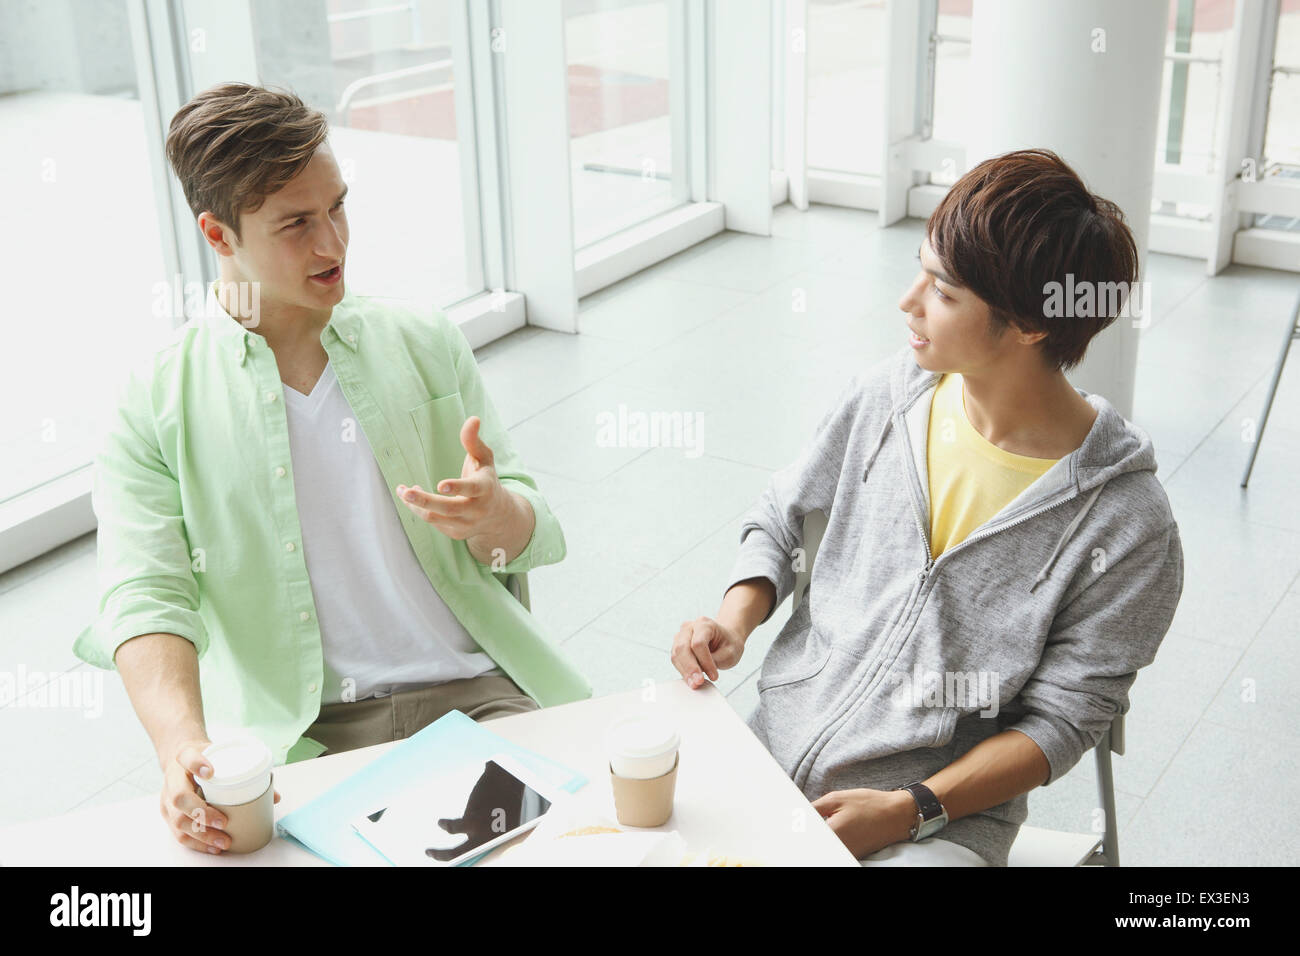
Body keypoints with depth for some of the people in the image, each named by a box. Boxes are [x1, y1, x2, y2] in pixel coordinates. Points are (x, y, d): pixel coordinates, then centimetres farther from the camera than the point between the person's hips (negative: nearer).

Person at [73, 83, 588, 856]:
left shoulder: (424, 342, 13)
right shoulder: (152, 408, 5)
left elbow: (533, 535, 12)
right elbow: (145, 597, -6)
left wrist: (492, 513, -13)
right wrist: (183, 748, -26)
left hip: (475, 690, 2)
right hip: (302, 736, -2)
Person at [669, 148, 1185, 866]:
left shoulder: (1127, 529, -15)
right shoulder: (889, 394, -2)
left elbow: (1059, 723, -9)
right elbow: (780, 518, 12)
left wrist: (909, 811, -17)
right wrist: (735, 620, -5)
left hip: (944, 815, -3)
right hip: (773, 749, 3)